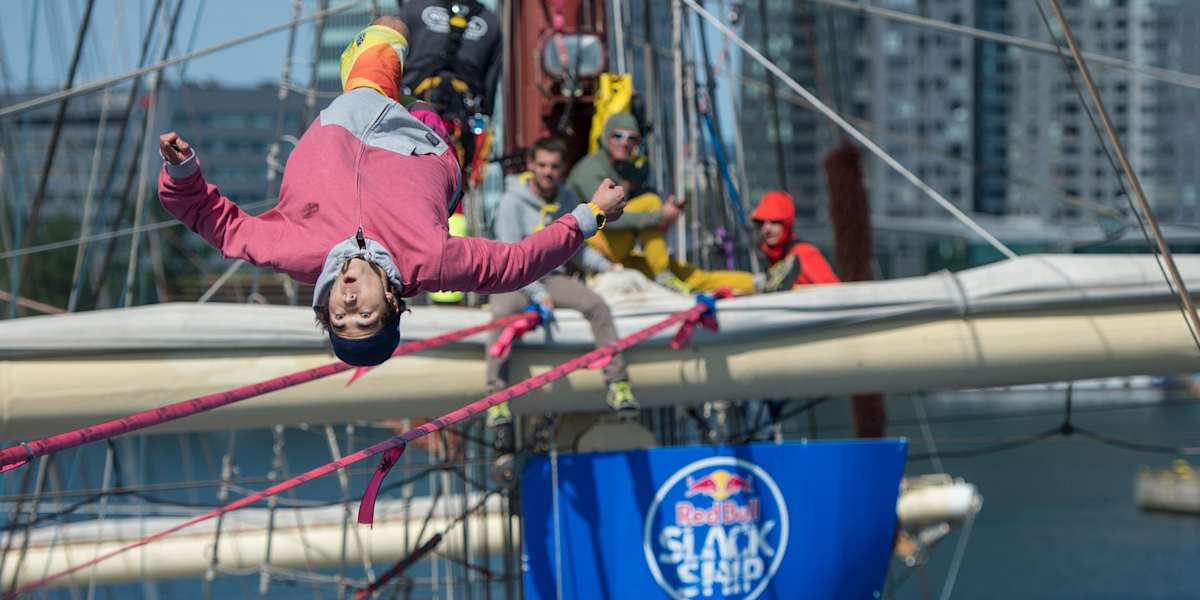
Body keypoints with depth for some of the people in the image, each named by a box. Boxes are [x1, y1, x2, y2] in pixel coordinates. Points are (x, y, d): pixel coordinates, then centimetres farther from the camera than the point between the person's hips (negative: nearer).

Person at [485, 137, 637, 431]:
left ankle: (618, 384, -19)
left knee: (597, 304, -20)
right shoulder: (513, 202, -11)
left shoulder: (567, 200, 7)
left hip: (552, 277, 5)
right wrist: (538, 295, -22)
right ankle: (496, 397, -36)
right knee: (503, 314, -36)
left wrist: (605, 266, 7)